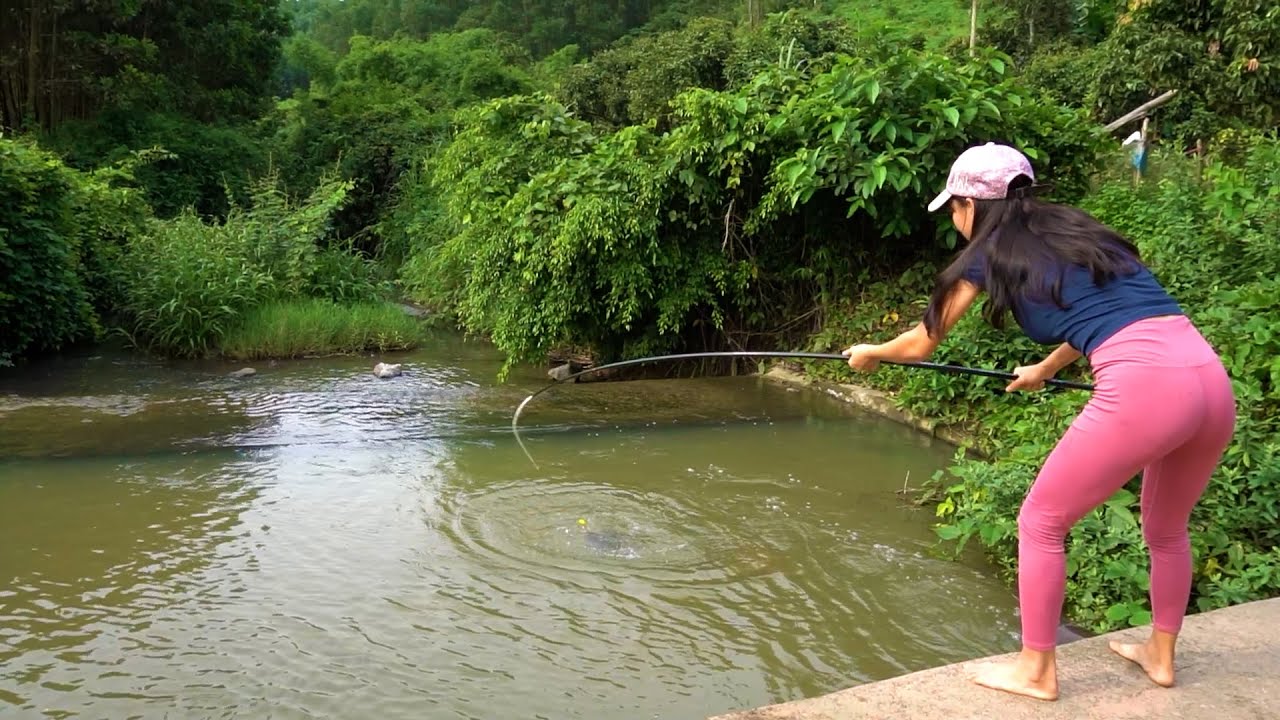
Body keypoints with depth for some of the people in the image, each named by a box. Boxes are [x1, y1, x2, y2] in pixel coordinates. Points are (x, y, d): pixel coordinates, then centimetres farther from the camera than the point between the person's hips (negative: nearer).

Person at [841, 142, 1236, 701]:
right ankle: (1161, 654, 43)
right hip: (1210, 377, 8)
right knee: (1166, 529, 28)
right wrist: (1047, 369, 55)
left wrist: (870, 354, 39)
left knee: (1040, 523, 11)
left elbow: (922, 344, 20)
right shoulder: (1074, 230, 25)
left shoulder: (991, 253, 8)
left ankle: (1037, 670, 21)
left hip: (1141, 385, -7)